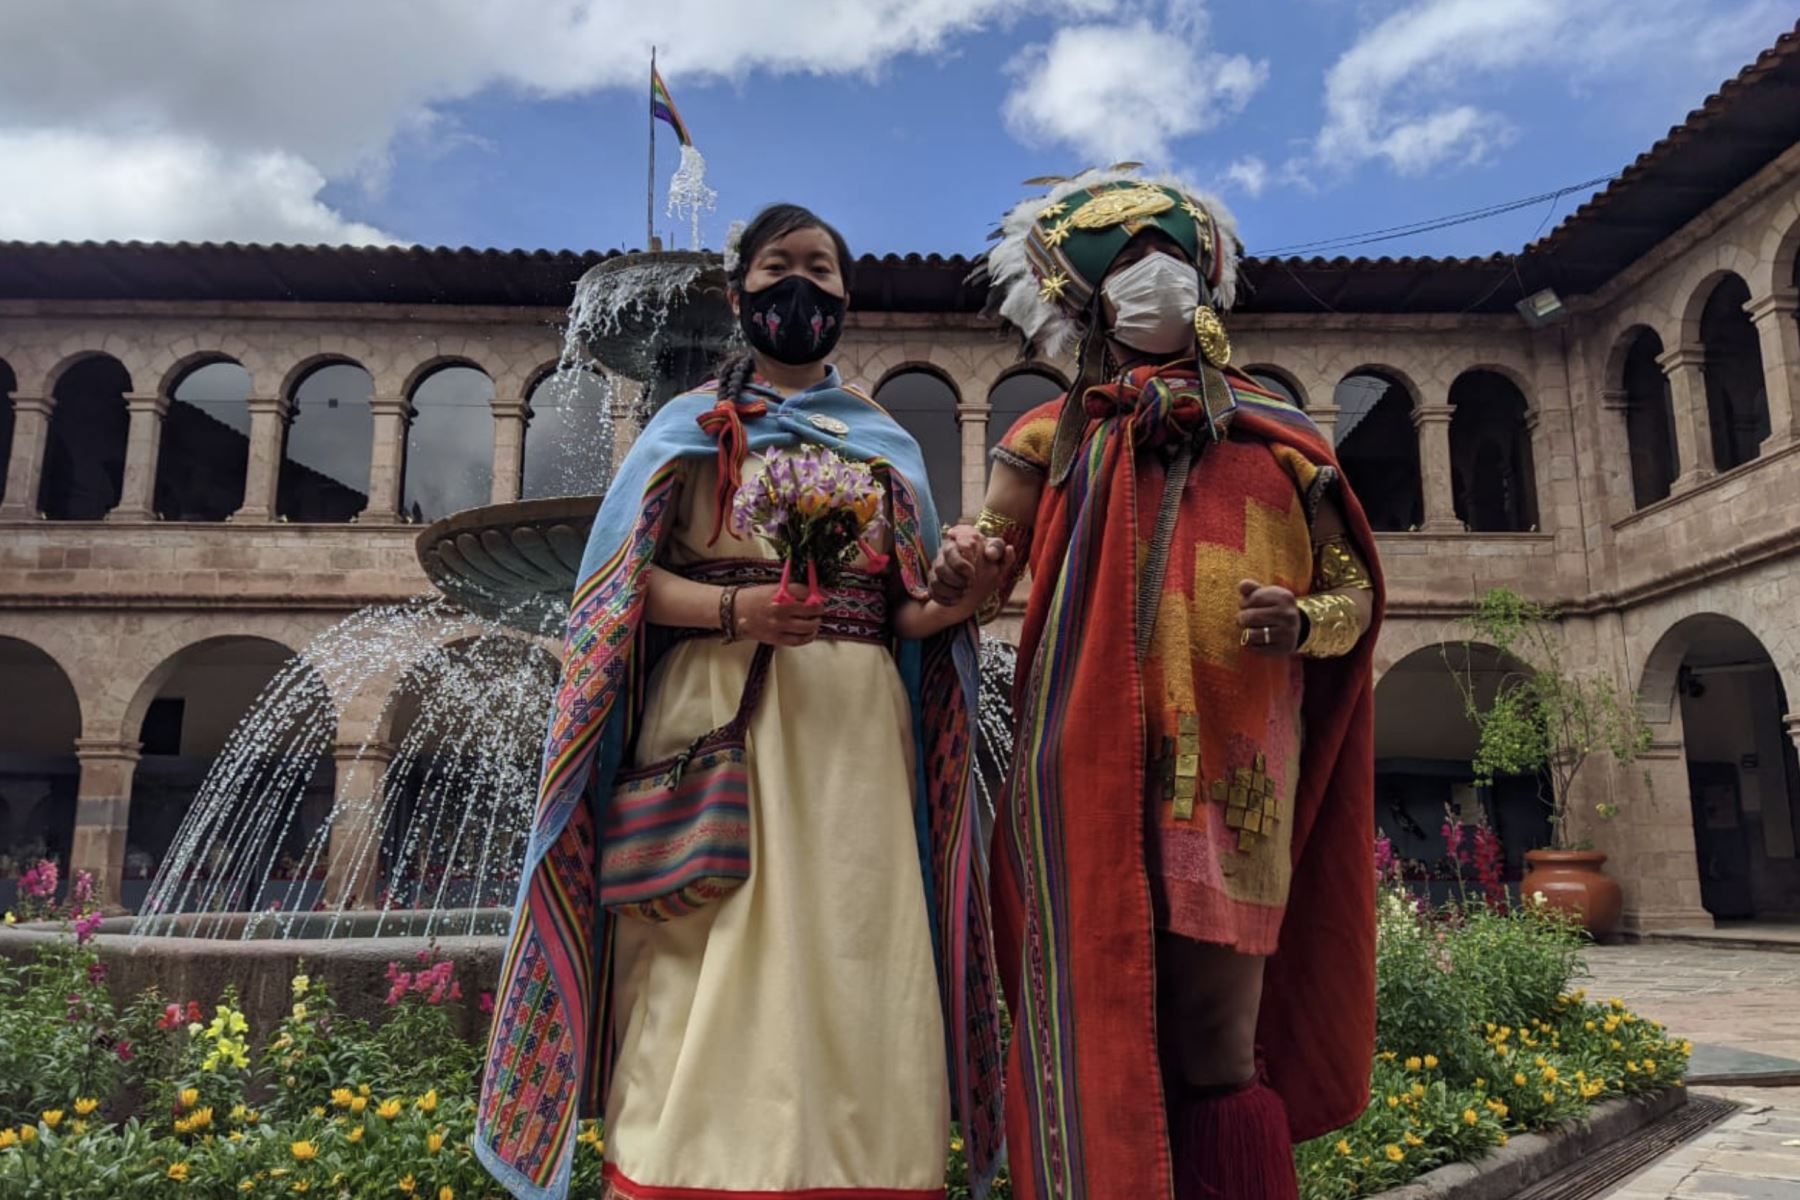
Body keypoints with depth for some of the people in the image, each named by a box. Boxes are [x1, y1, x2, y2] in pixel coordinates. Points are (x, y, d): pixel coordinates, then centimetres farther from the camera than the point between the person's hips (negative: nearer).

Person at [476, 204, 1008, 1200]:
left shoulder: (889, 444, 17)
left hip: (853, 729, 3)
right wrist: (735, 610, -17)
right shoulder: (690, 426, 10)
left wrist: (960, 600, -9)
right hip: (718, 719, -2)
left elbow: (911, 610, 13)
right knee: (709, 964, -6)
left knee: (852, 957, 0)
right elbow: (624, 585, 0)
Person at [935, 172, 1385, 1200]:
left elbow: (1355, 587, 17)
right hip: (1088, 779, 0)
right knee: (1096, 1045, 2)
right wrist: (960, 575, -15)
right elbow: (979, 583, 10)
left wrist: (1302, 622, -6)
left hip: (1230, 783, 0)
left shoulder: (1275, 440, 14)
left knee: (1220, 1055, 2)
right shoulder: (1055, 438, 14)